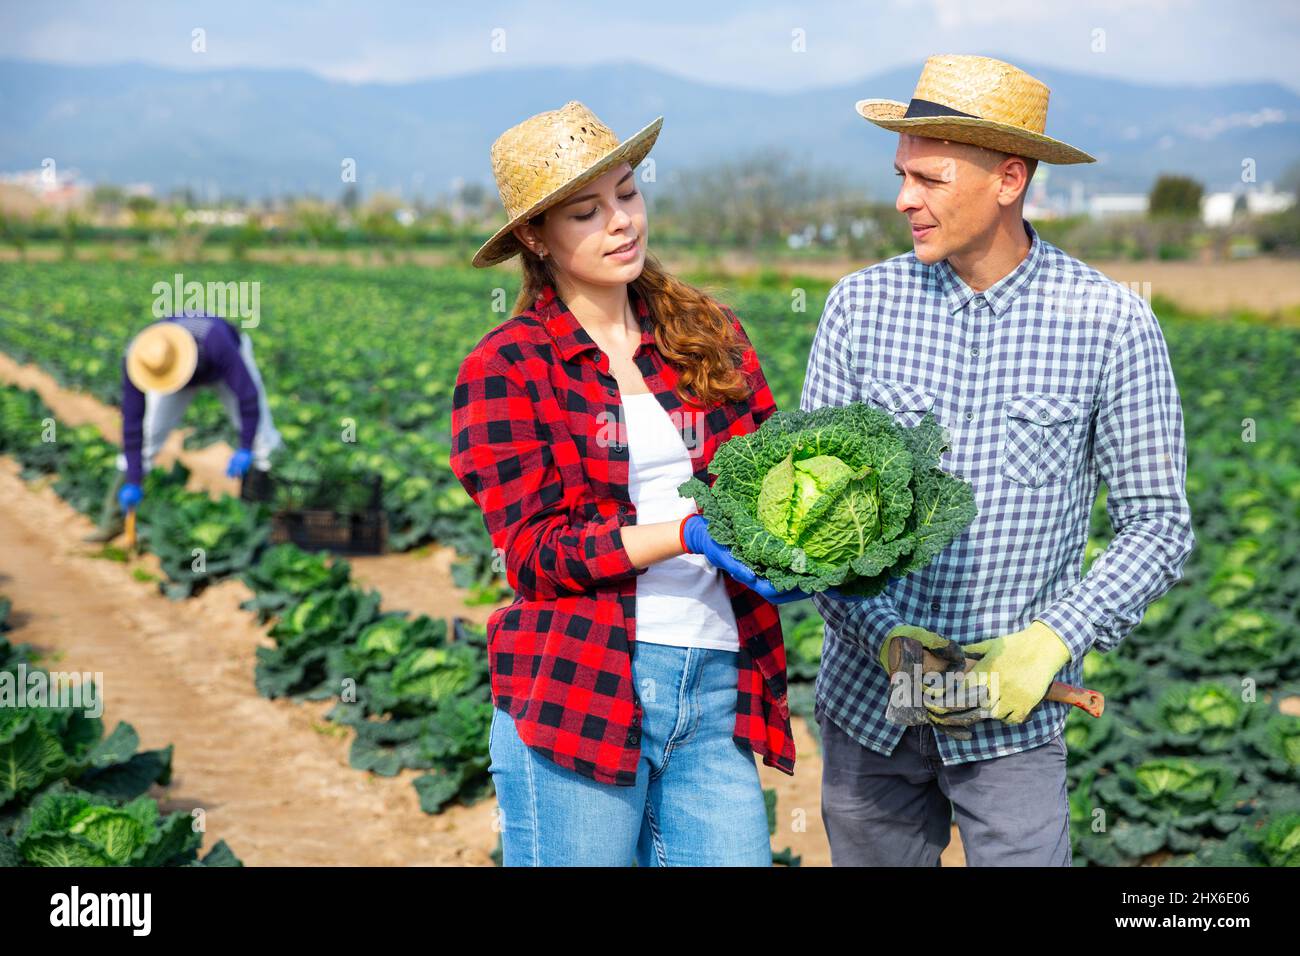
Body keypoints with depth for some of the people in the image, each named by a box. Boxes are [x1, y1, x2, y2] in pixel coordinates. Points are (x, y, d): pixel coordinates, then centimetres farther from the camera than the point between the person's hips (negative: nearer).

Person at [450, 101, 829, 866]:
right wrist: (688, 534, -18)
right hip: (579, 696, -3)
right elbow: (535, 552, -7)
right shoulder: (503, 370, -1)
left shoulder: (713, 335, 11)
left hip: (716, 689, 4)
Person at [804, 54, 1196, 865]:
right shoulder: (861, 306, -2)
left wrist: (1056, 637, -16)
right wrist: (886, 632, -14)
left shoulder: (1110, 325, -7)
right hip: (865, 704, 2)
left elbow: (1158, 523, -3)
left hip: (1012, 717, -2)